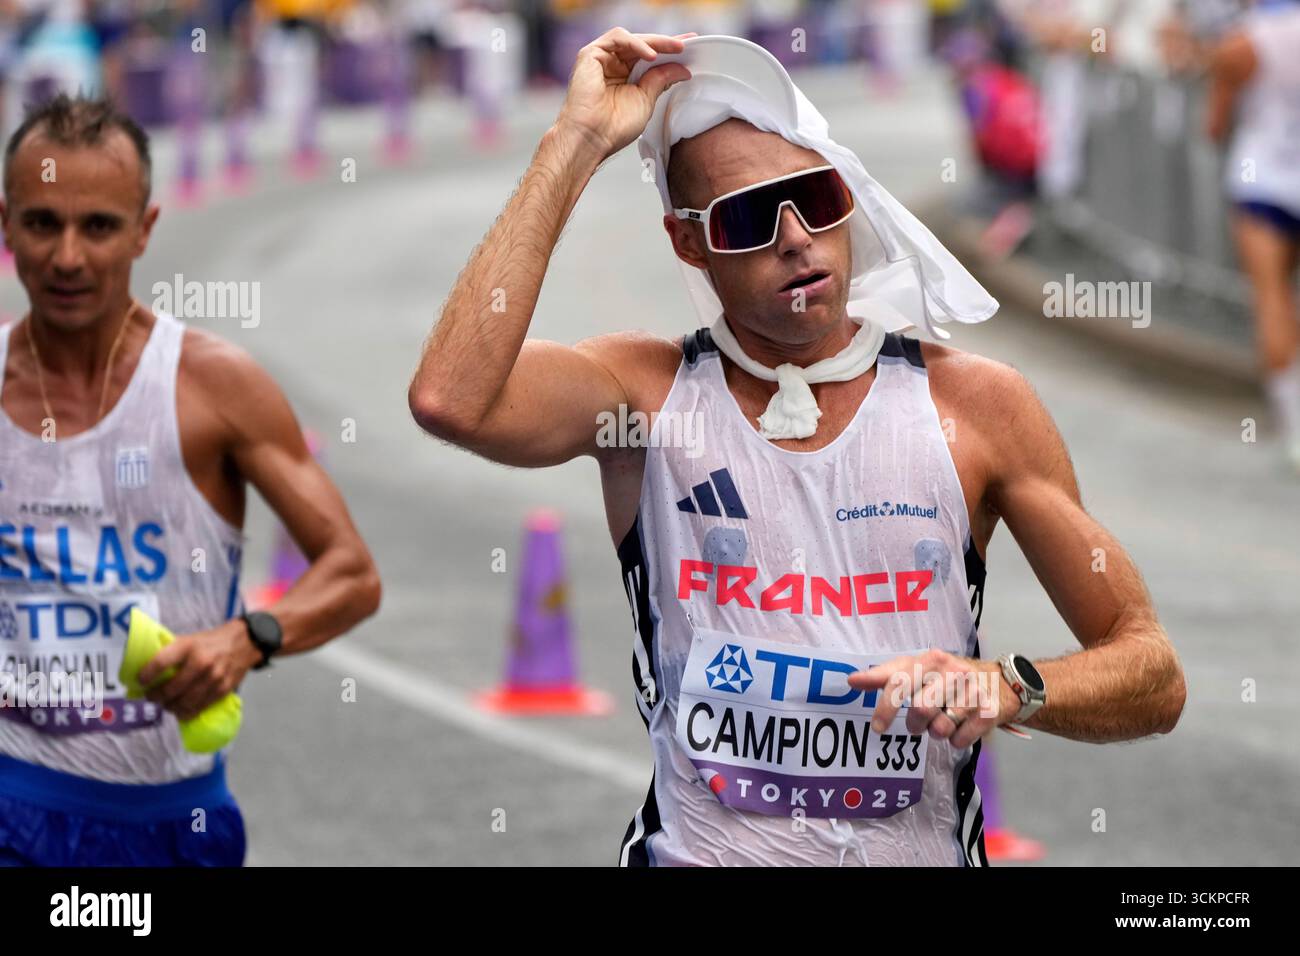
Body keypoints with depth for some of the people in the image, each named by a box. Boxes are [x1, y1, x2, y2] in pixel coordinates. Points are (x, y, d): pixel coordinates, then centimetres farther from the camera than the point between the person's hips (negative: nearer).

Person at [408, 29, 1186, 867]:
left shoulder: (980, 407, 3)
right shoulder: (642, 391, 3)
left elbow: (1154, 679, 6)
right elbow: (450, 398, -19)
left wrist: (1008, 691, -15)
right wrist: (580, 139, -13)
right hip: (699, 848, -3)